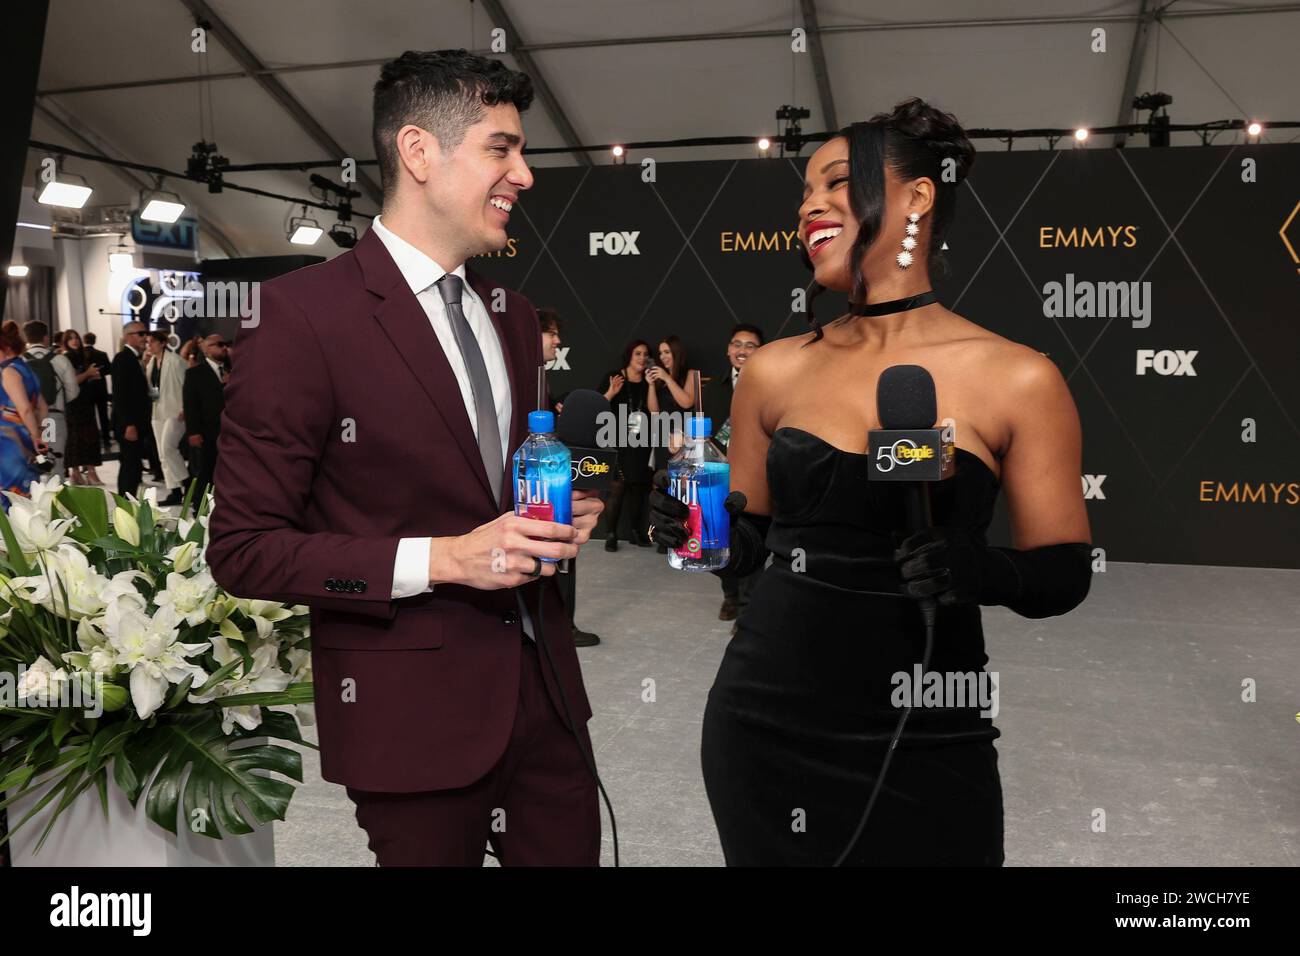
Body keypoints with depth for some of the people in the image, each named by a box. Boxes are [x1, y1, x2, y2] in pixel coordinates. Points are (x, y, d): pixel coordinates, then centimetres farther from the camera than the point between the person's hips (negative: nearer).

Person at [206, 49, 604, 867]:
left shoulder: (511, 314, 10)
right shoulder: (305, 311, -13)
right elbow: (244, 548, -13)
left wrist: (560, 512, 0)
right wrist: (442, 558, -21)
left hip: (545, 687, 7)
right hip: (414, 708, -6)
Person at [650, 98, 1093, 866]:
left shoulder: (1018, 380, -7)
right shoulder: (776, 371, 1)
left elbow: (1065, 572, -3)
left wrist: (987, 572, -23)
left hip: (925, 742, -2)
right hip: (766, 720, 3)